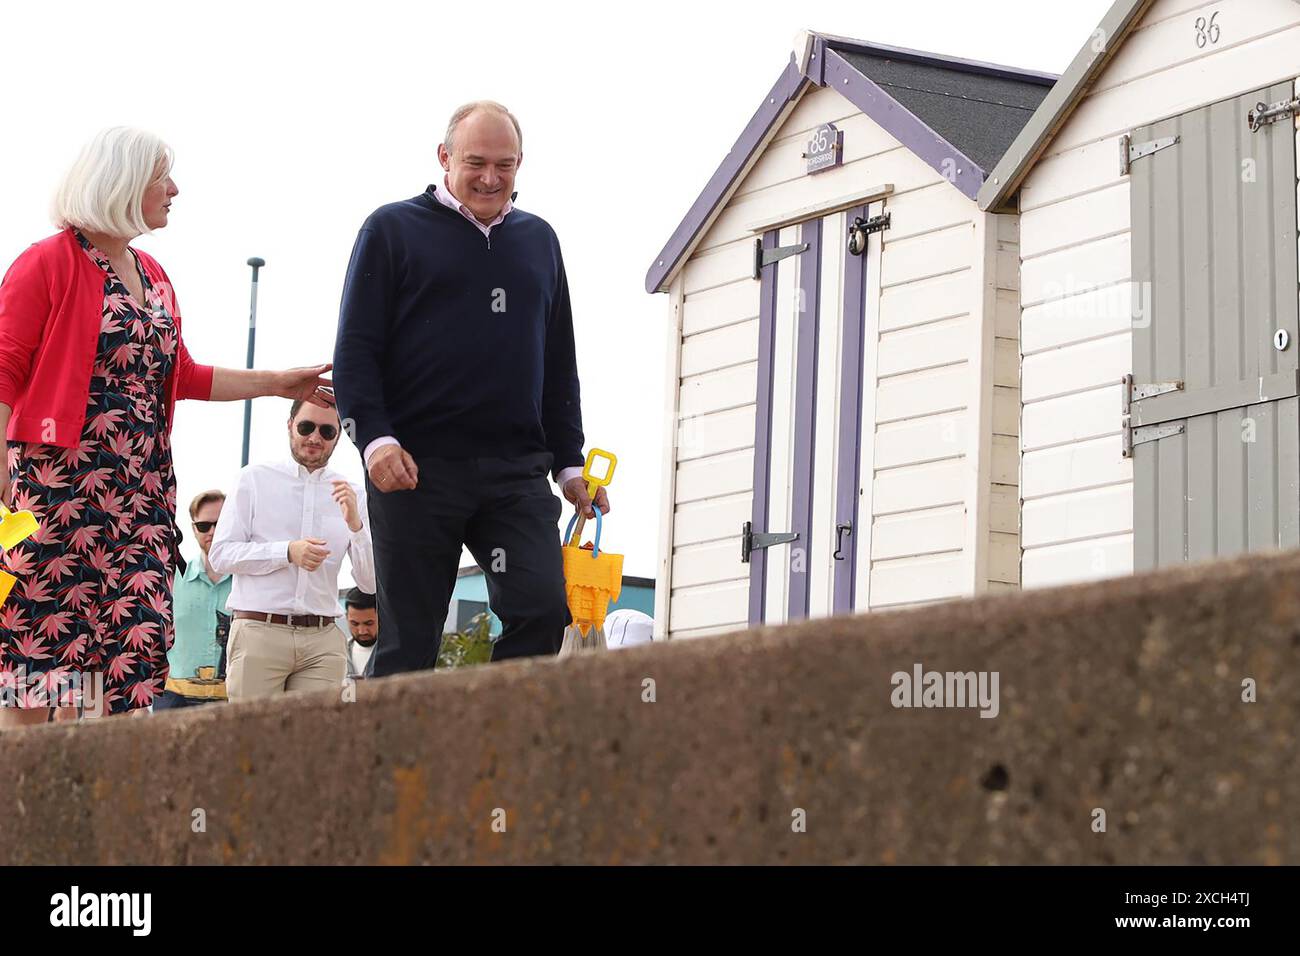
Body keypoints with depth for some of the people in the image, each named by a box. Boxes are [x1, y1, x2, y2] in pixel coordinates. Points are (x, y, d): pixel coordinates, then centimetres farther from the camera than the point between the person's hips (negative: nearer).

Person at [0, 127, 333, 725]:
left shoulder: (153, 277, 20)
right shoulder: (49, 262, -3)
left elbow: (182, 377, 24)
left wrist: (278, 384, 22)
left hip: (139, 490, 7)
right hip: (59, 481, -7)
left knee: (131, 645, -2)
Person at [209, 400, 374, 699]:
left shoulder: (353, 496, 14)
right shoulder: (255, 478, 8)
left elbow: (370, 582, 8)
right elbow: (221, 554, 0)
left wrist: (355, 524, -8)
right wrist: (287, 552, -13)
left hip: (323, 640, 2)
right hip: (259, 631, -2)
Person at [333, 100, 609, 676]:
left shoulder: (539, 240, 19)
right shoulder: (393, 230, 6)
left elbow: (560, 364, 23)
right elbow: (355, 348, 0)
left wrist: (570, 463, 15)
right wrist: (375, 438, -14)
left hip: (517, 472, 3)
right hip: (416, 467, -3)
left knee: (543, 608, -14)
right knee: (409, 638, -1)